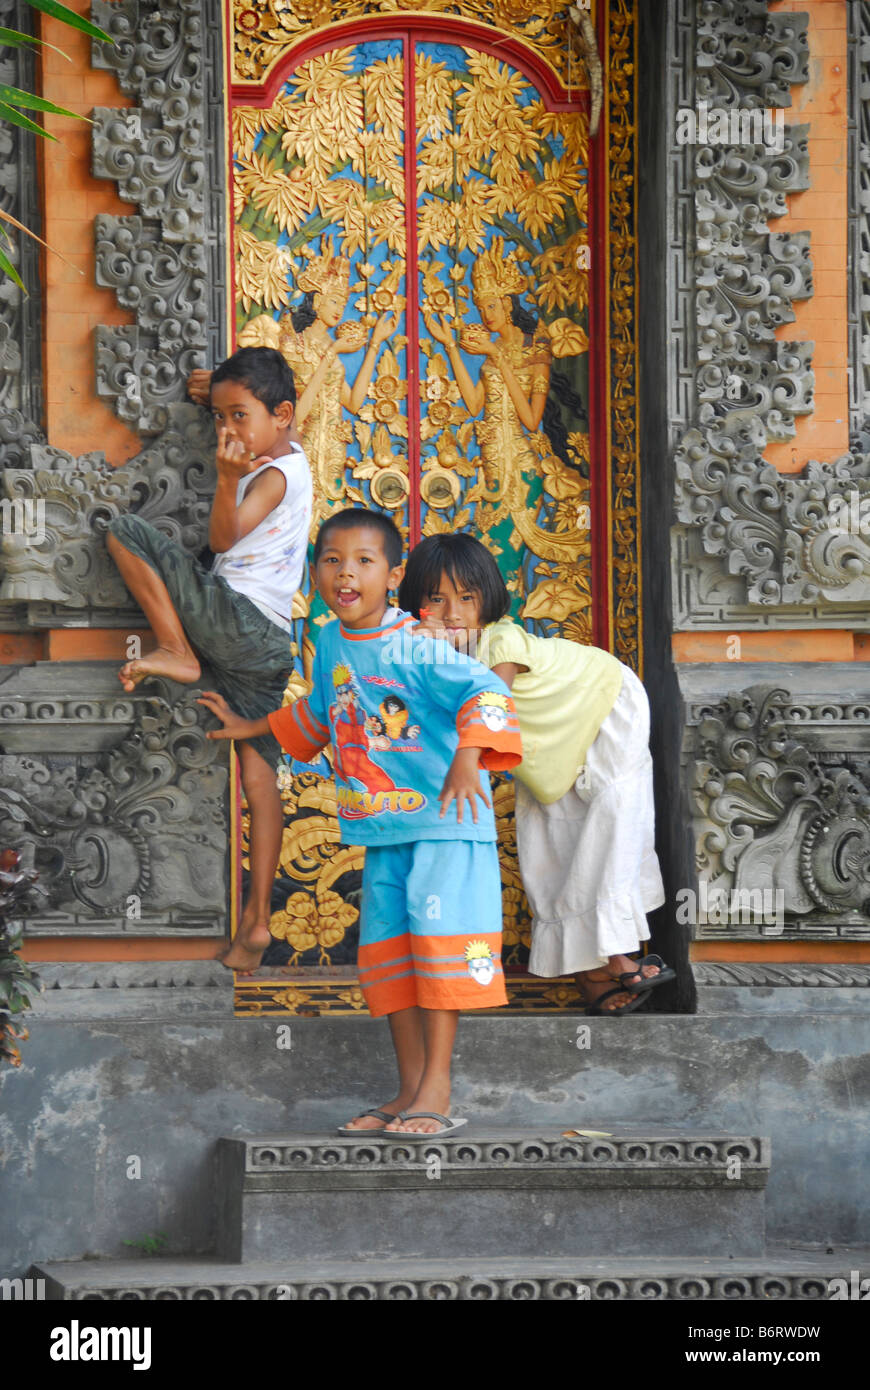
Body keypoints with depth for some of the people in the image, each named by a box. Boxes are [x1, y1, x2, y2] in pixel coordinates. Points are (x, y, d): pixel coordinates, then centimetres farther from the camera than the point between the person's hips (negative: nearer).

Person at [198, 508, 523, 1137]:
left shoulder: (417, 649, -16)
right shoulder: (330, 644, 8)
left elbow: (486, 693, -26)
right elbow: (320, 712, 28)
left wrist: (468, 757, -41)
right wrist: (250, 727, 35)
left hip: (446, 822, -8)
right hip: (380, 831, 8)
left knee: (438, 935, -11)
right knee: (385, 948, 7)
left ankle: (436, 1086, -9)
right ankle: (410, 1088, 13)